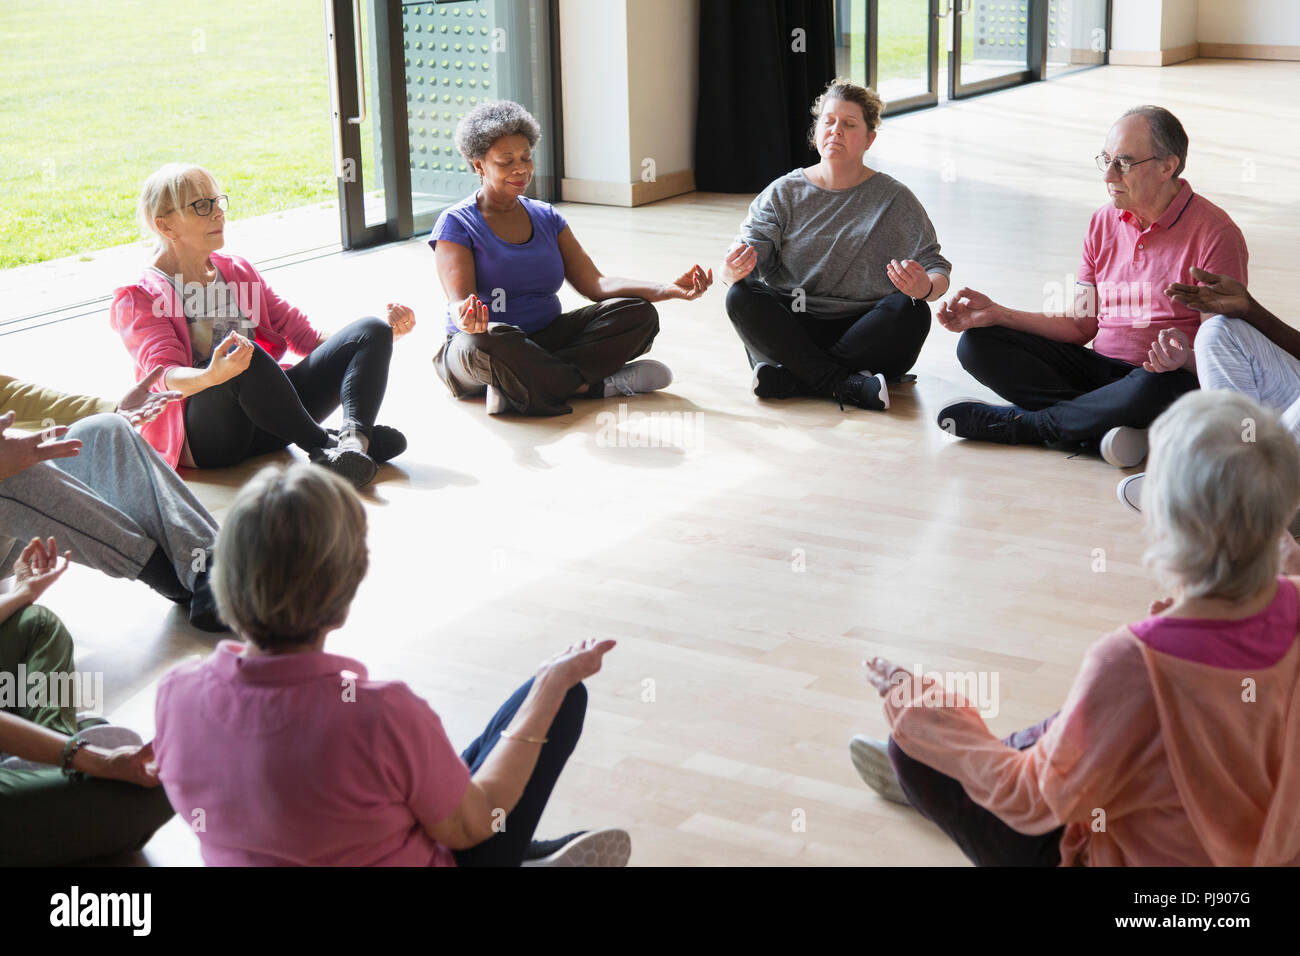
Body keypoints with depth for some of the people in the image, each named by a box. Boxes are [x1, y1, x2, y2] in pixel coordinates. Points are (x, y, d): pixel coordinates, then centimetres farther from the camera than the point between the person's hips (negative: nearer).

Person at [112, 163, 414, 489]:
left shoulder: (238, 272, 21)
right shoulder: (139, 299, 1)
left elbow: (306, 338, 20)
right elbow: (165, 375, -16)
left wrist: (384, 330, 5)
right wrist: (211, 376, -40)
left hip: (269, 419, 7)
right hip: (206, 439, -7)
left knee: (369, 331, -10)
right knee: (244, 353, -38)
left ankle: (354, 438, -38)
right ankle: (324, 445, -26)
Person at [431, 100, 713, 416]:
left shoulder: (547, 218, 12)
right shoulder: (456, 224, -4)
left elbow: (594, 283, 3)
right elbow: (458, 301, -18)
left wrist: (669, 289, -13)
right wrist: (466, 318, -46)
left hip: (547, 338, 6)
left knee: (639, 314, -15)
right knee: (489, 338, -42)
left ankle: (518, 384, -28)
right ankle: (593, 385, -23)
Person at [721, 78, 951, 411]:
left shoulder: (895, 199, 4)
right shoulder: (783, 194, 7)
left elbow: (937, 270, -1)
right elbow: (749, 251, -2)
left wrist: (926, 287, -28)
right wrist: (734, 269, -29)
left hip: (866, 331, -1)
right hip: (793, 327, 1)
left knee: (910, 312, -30)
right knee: (742, 297, -25)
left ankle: (788, 378, -29)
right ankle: (845, 384, -33)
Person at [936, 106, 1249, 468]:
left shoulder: (1215, 233, -10)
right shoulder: (1104, 222, 10)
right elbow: (1081, 324, 12)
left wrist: (1185, 358, -36)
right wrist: (996, 313, 2)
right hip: (1101, 367, 6)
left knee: (1154, 387, -43)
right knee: (977, 344, -9)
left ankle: (1015, 423, -22)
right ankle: (1103, 428, -27)